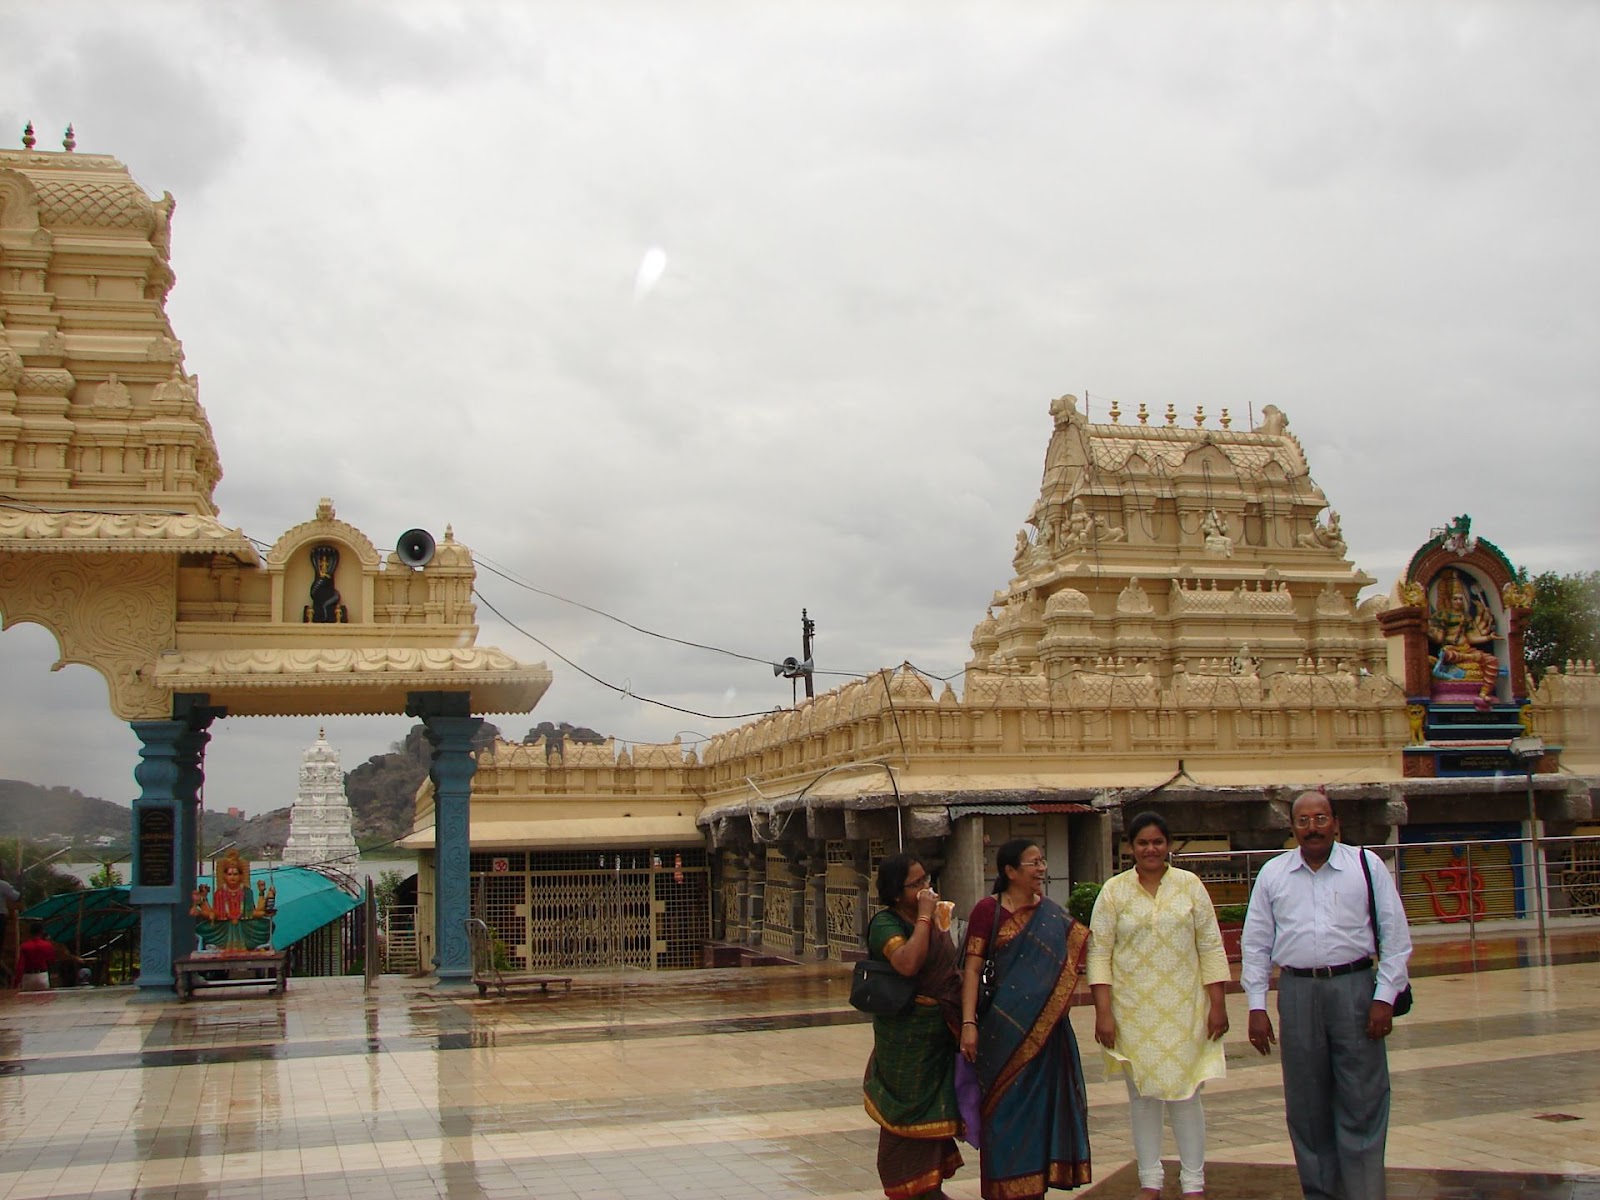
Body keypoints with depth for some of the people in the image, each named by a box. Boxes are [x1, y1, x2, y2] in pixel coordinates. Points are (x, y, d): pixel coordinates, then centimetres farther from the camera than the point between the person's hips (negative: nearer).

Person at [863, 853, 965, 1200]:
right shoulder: (885, 923, -16)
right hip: (906, 1032, -8)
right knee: (908, 1110, 2)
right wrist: (924, 917, -27)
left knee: (933, 1109, 15)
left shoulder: (932, 916, 8)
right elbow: (907, 963, -34)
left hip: (940, 1029, 8)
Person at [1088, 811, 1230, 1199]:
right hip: (1133, 1011, 0)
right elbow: (1099, 953, 0)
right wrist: (1103, 1012, -7)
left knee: (1185, 1092, 1)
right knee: (1142, 1093, 7)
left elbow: (1211, 947, 4)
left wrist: (1217, 1004, -1)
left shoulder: (1189, 885, 3)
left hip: (1184, 1009, 0)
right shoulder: (1114, 891, 1)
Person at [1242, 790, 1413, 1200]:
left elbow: (1395, 936, 3)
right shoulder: (1272, 874, 8)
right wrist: (1257, 1006, 5)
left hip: (1354, 988, -2)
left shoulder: (1367, 865, 4)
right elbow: (1256, 944, 10)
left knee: (1361, 1104, -1)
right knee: (1307, 1106, 7)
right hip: (1297, 993, 2)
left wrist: (1384, 997, -4)